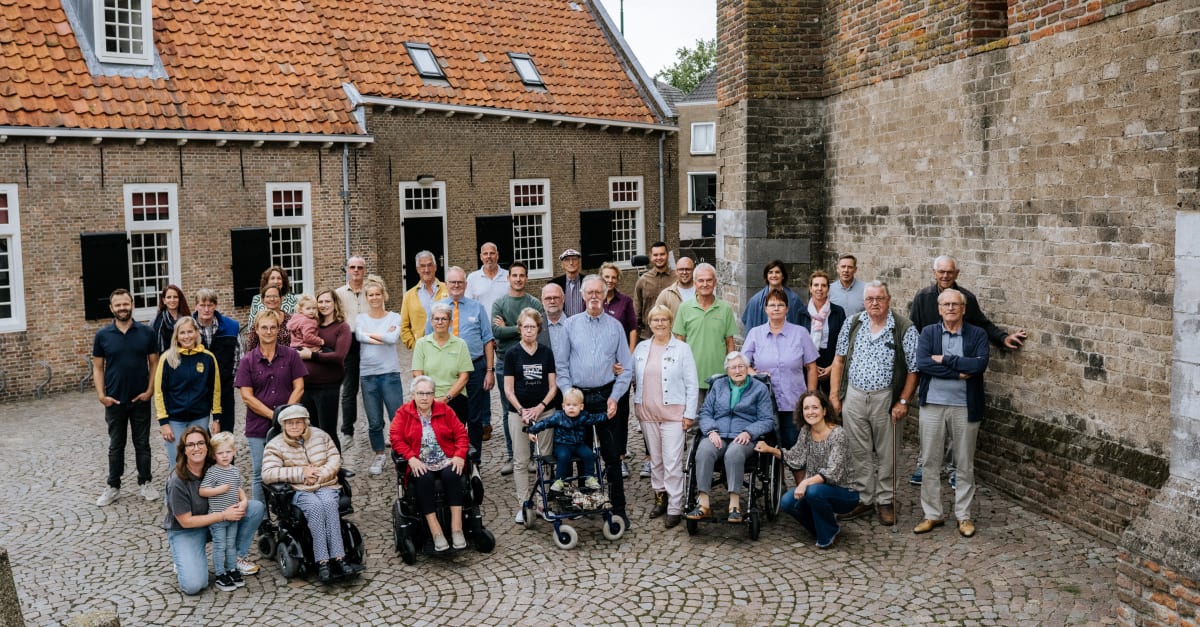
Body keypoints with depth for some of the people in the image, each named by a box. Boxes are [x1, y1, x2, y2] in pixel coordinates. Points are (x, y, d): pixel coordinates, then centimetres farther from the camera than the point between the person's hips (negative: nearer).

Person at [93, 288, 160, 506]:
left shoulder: (146, 332, -2)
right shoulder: (102, 335, -1)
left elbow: (154, 363, 1)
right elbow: (97, 367, 2)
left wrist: (150, 390, -8)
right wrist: (101, 395, -8)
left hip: (141, 399, 0)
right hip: (114, 401, 0)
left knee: (142, 443, 9)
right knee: (116, 445, 11)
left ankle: (145, 483, 21)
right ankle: (113, 487, 20)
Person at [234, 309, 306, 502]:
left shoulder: (291, 355, 2)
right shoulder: (247, 360, 1)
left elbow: (299, 388, 0)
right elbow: (247, 397, -4)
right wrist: (273, 415, -12)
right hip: (258, 428, 0)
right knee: (259, 475, 8)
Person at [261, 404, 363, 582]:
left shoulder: (320, 436, 13)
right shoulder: (275, 445, 3)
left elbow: (335, 459, 7)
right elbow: (267, 474, -10)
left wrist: (319, 474, -12)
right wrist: (301, 473, -14)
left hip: (326, 486, 2)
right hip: (298, 491, -2)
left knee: (328, 503, -33)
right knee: (315, 506, -35)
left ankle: (338, 558, -39)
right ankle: (322, 562, -38)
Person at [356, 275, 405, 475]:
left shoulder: (394, 317, 3)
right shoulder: (361, 318, 7)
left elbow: (393, 338, -15)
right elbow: (360, 337, -12)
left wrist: (370, 333, -6)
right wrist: (384, 337, -11)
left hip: (390, 373, -2)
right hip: (367, 374, 2)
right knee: (374, 421, 9)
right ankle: (379, 456, 24)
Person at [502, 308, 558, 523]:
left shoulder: (546, 353, 5)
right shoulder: (512, 354, 0)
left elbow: (553, 386, 4)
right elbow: (508, 389, -1)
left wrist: (541, 407, -10)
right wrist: (521, 411, -12)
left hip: (545, 411, 2)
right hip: (518, 413, -1)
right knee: (521, 461, 2)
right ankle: (522, 505, 8)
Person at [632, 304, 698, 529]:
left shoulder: (682, 349, -1)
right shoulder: (641, 348, 10)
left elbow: (692, 384, -3)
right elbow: (633, 378, 17)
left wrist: (689, 414, -7)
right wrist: (638, 405, 8)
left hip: (673, 413, -4)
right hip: (647, 413, 4)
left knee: (672, 462, -7)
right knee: (655, 459, 12)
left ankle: (675, 508, -1)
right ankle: (660, 497, 25)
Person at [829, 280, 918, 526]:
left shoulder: (904, 329, -6)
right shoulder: (853, 324, 4)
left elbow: (913, 369, -5)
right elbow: (839, 360, 9)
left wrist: (903, 401, -10)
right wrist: (834, 394, 3)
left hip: (885, 398, -3)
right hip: (854, 396, 3)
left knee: (886, 453, 7)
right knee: (858, 452, 10)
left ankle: (885, 501, 20)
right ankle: (863, 499, 22)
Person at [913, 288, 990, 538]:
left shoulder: (978, 334, 0)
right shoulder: (928, 332, 3)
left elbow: (980, 364, -17)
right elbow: (922, 363, -13)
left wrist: (944, 360, -15)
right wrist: (959, 372, -16)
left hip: (965, 407, -1)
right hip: (932, 405, 1)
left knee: (964, 465, 8)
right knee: (930, 462, 7)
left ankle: (963, 516, 21)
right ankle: (932, 514, 19)